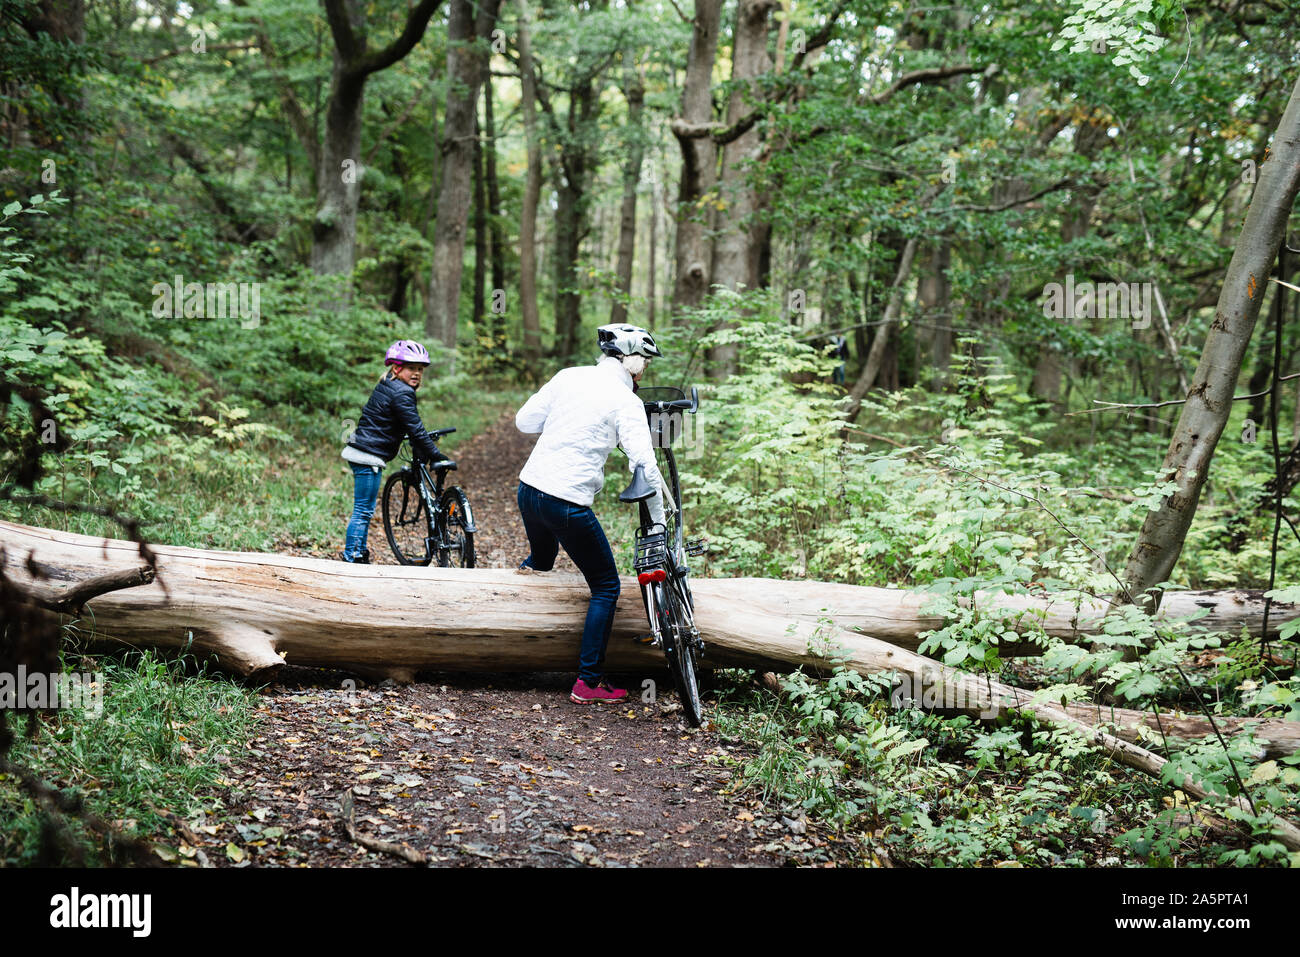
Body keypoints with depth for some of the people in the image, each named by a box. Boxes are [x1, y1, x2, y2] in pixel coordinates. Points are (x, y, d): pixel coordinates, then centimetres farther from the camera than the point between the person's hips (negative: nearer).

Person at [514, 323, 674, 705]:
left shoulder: (569, 376, 7)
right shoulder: (625, 402, -9)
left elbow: (525, 421, 11)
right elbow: (643, 463, -16)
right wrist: (658, 519, -7)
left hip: (528, 489, 6)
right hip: (568, 503, -6)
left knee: (541, 562, 35)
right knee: (606, 587, 8)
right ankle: (589, 683, 8)